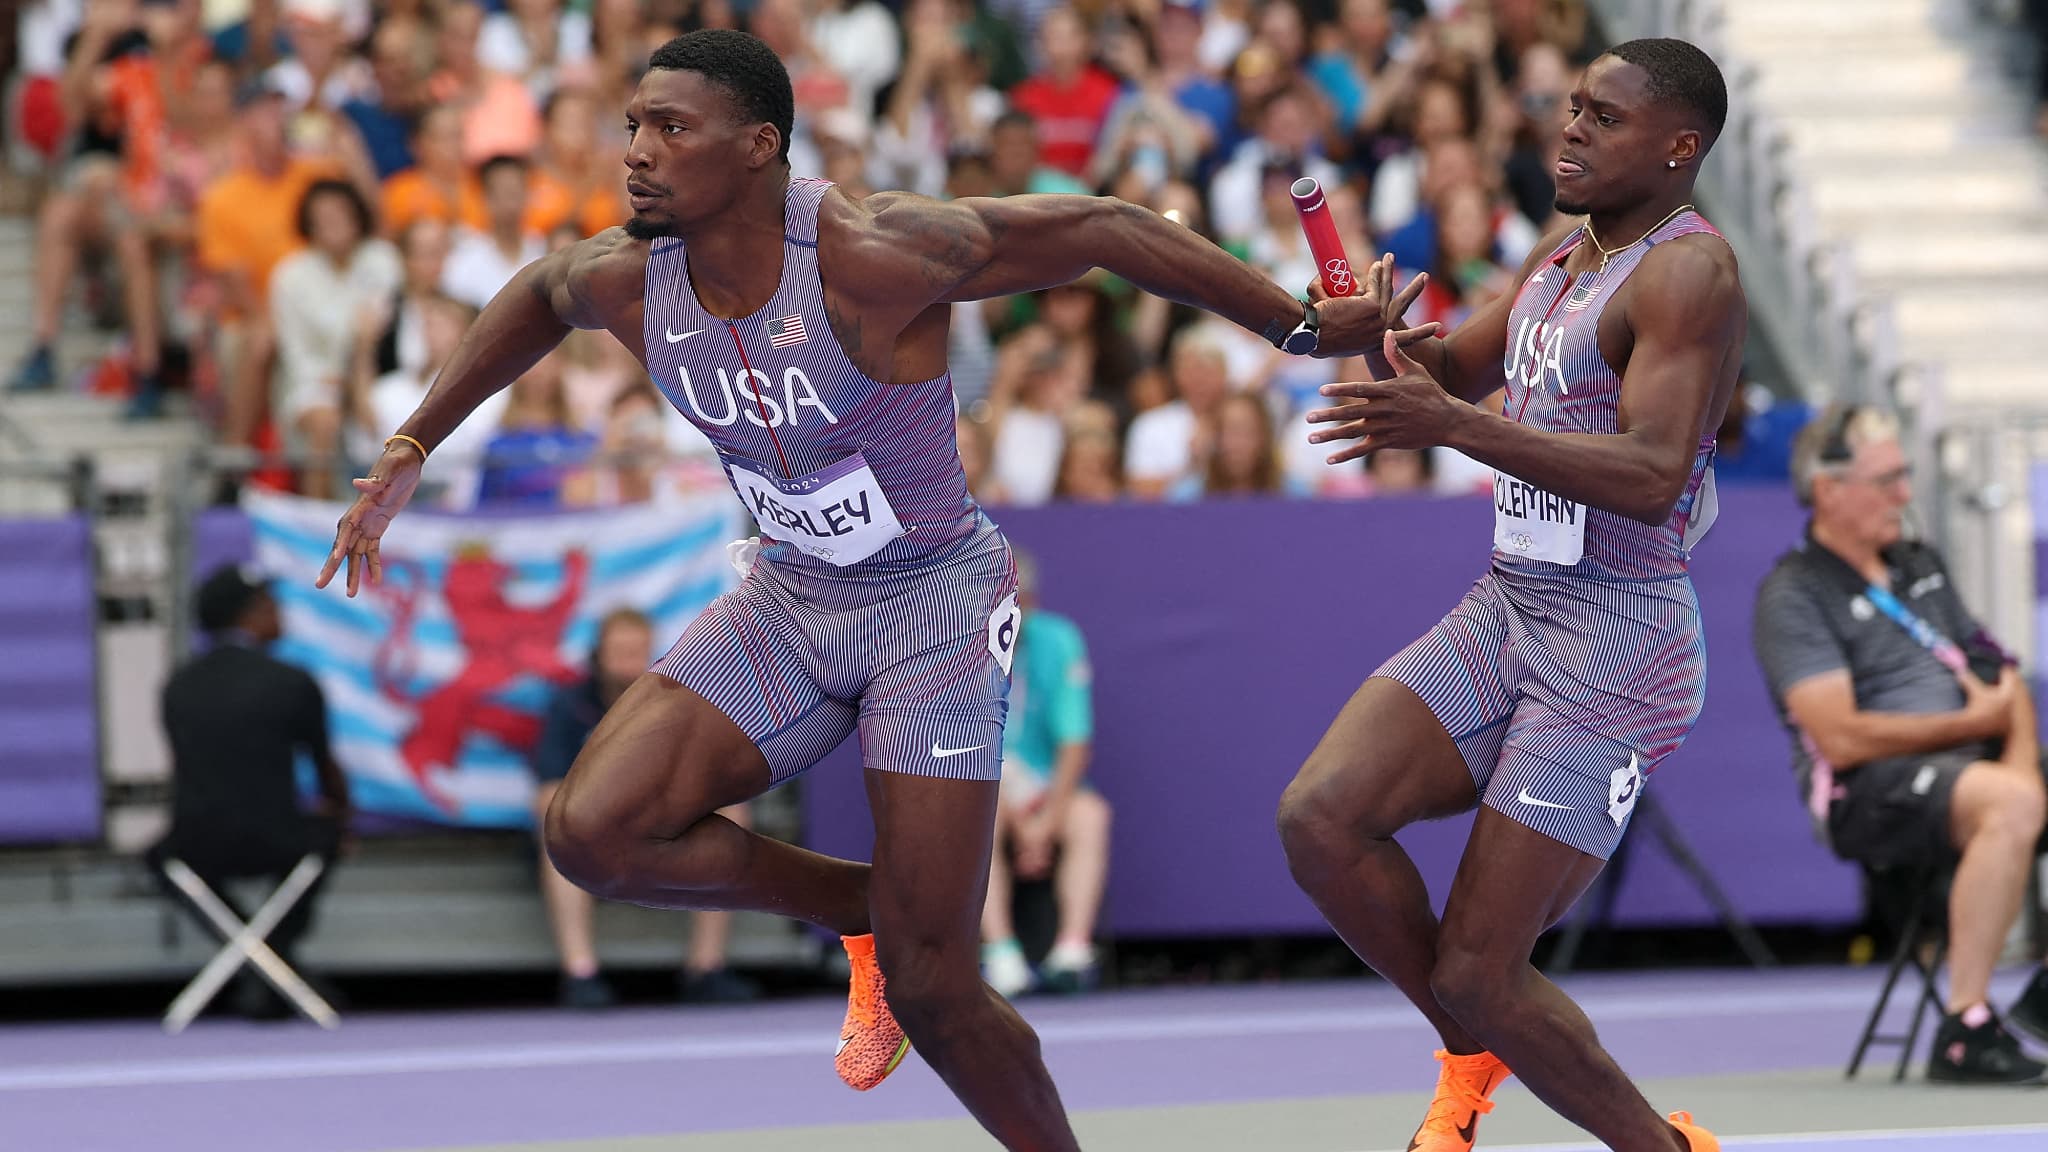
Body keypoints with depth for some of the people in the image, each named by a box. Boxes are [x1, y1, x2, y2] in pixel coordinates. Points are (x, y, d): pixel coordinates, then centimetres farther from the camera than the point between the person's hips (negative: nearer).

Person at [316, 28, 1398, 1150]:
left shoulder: (873, 256, -29)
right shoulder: (626, 280, -11)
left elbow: (1100, 227, -20)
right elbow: (540, 291, 15)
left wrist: (1300, 327, -12)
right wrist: (409, 450, 15)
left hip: (937, 603, -5)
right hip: (786, 601, 5)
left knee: (930, 987, -8)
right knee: (594, 831, -16)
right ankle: (863, 912, 8)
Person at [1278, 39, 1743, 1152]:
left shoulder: (1689, 268, -15)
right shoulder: (1562, 255, 13)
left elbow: (1653, 478, -27)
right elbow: (1451, 370, 25)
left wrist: (1448, 424, -34)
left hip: (1615, 648, -8)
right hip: (1502, 613, 8)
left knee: (1475, 974, -9)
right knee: (1320, 818, -13)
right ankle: (1472, 1055, 9)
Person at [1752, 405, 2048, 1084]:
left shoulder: (1922, 566, 21)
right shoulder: (1794, 595, -4)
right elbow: (1842, 738, -15)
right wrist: (1973, 723, -7)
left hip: (1973, 768, 8)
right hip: (1871, 794, -8)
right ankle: (1965, 1035, -37)